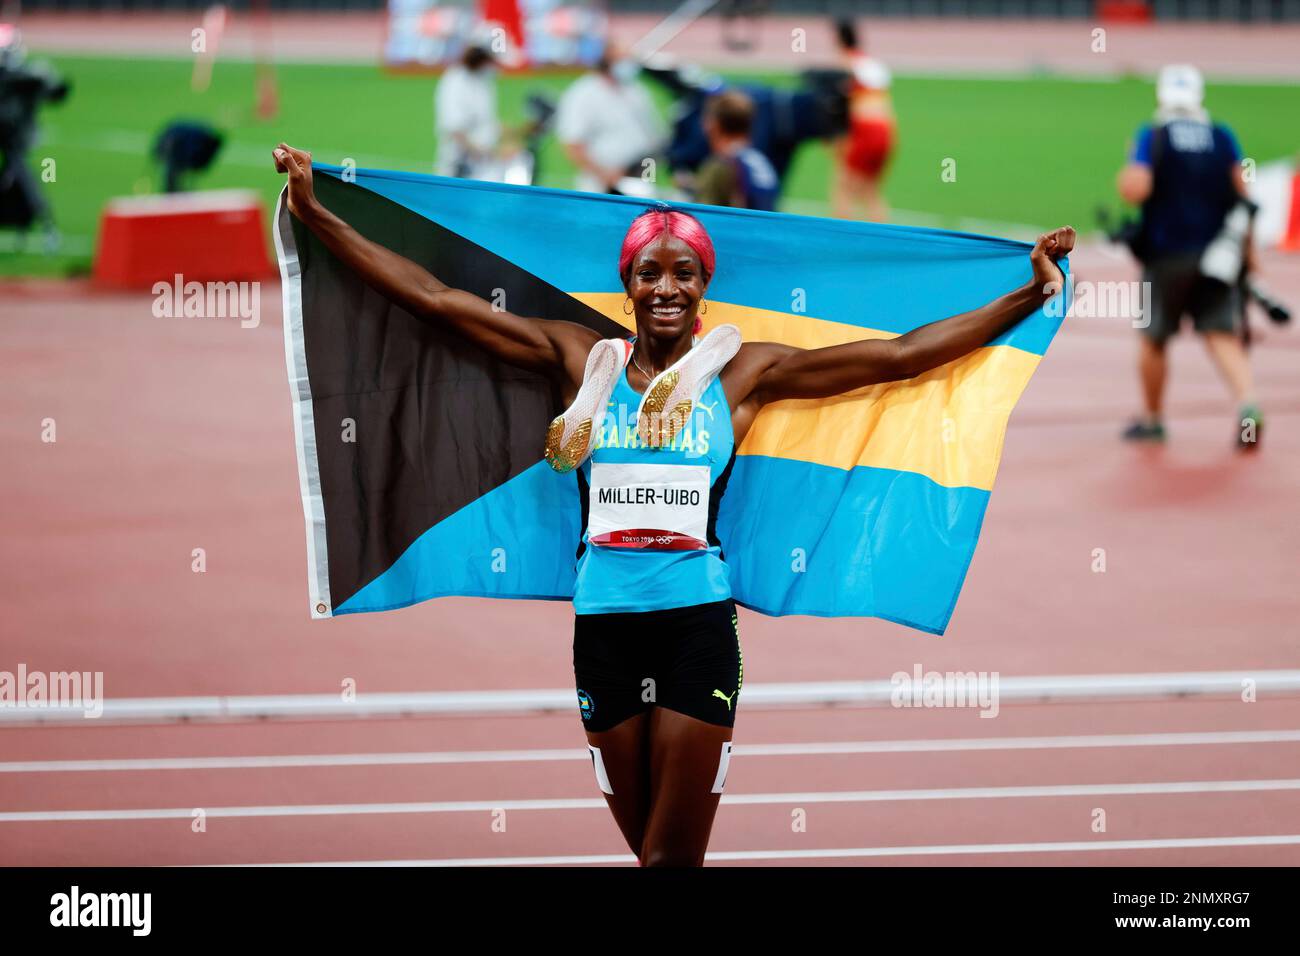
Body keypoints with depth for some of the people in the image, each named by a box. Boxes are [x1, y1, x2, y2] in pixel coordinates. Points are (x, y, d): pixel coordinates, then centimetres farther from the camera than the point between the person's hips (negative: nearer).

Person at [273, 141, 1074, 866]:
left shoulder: (743, 372, 2)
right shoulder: (581, 360, 5)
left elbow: (899, 356, 1)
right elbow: (436, 301, 5)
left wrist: (1030, 294, -4)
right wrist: (317, 217, 1)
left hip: (698, 623, -2)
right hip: (606, 624, 2)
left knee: (674, 854, -2)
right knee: (649, 849, 8)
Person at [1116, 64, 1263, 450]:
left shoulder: (1152, 137, -6)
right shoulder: (1222, 137, 4)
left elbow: (1135, 190, -17)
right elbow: (1242, 192, -1)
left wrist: (1124, 178, 7)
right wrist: (1246, 247, 8)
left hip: (1166, 255, -2)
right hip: (1216, 254, 2)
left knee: (1153, 339, 15)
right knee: (1224, 337, -2)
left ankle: (1153, 419, 27)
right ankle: (1247, 404, -26)